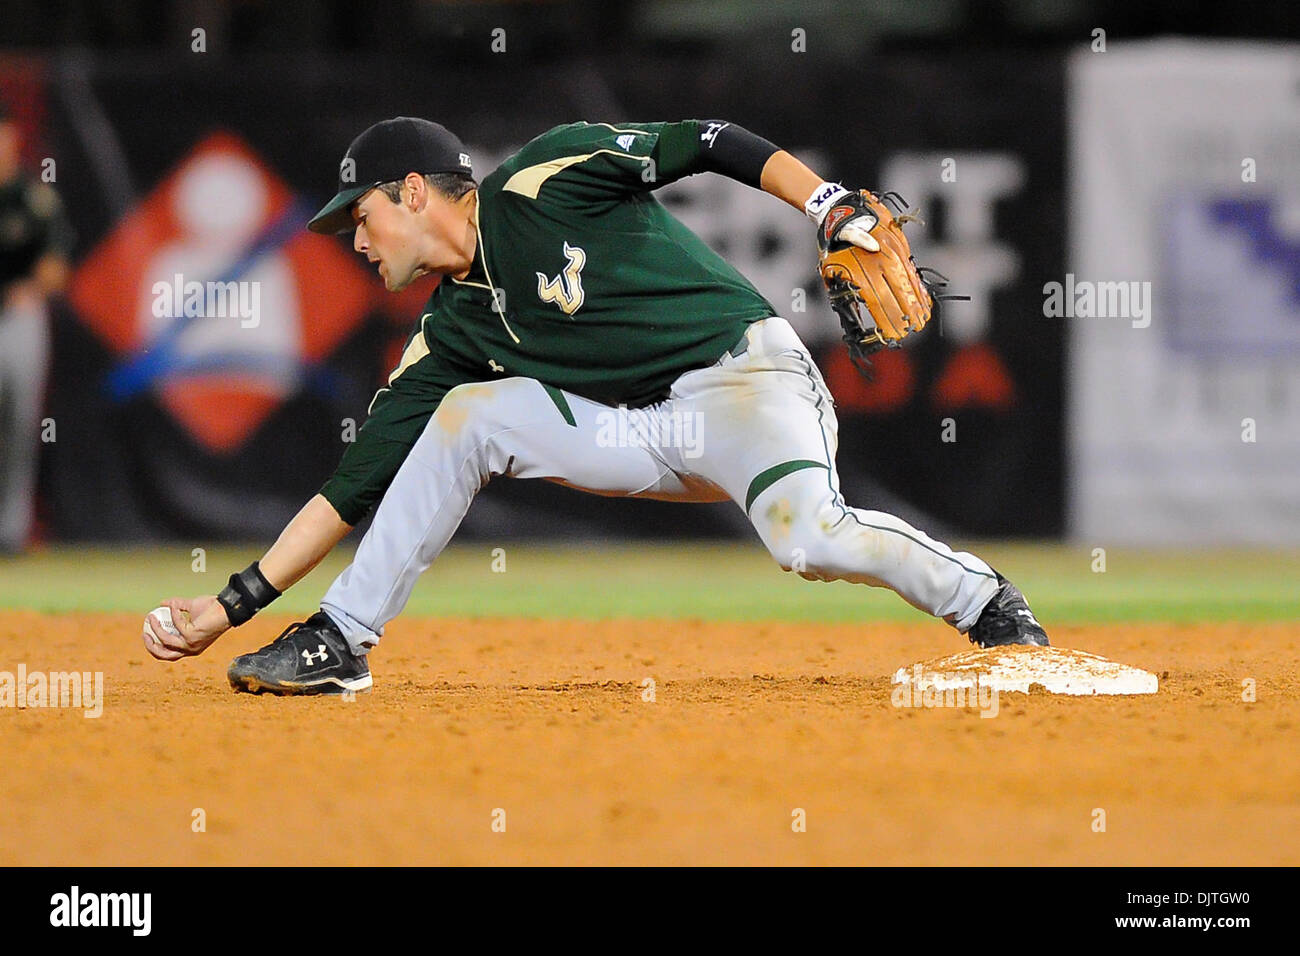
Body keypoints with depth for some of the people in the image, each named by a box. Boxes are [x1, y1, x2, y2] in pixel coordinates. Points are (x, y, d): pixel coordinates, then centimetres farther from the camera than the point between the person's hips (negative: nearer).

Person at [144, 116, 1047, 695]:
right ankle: (341, 641, -2)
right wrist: (235, 603, 4)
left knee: (809, 536, -34)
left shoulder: (548, 178, -9)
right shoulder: (452, 333, 8)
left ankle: (986, 603, -10)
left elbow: (712, 145, -10)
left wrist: (838, 212, -23)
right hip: (645, 432, 6)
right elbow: (362, 481, 8)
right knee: (465, 415, -6)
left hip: (745, 369, -6)